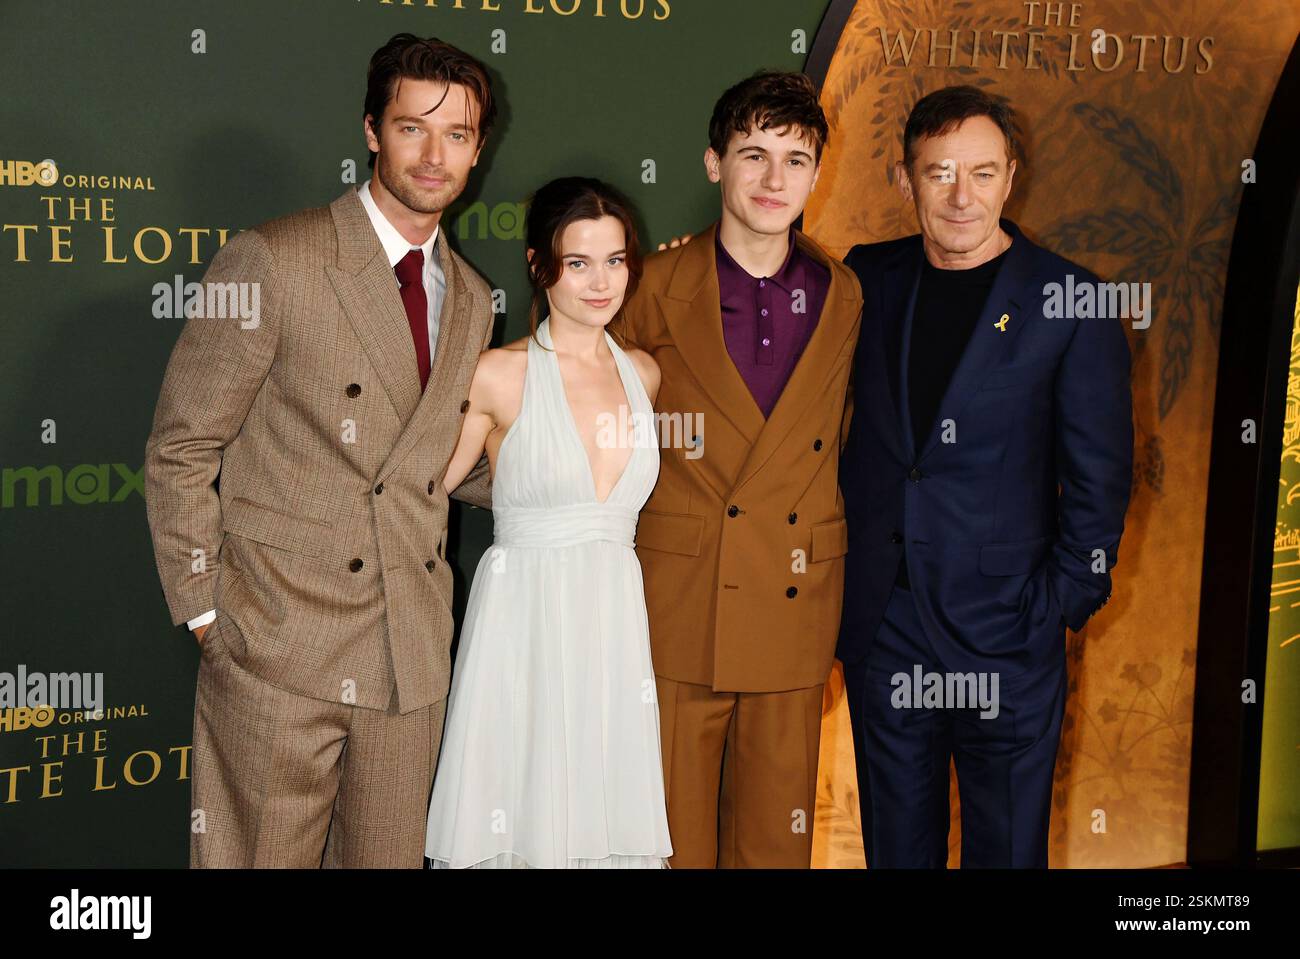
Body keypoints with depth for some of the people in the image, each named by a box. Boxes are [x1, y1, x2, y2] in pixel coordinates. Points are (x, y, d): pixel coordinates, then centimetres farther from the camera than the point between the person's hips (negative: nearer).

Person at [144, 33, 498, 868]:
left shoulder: (471, 300, 11)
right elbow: (180, 449, -5)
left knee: (389, 857, 14)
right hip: (277, 653, -5)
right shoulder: (272, 261, -7)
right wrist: (206, 613, -7)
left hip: (411, 660, 5)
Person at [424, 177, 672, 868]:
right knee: (520, 825, 1)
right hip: (523, 623, -4)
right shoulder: (498, 376, -6)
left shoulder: (643, 373, 9)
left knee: (607, 821, 8)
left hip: (616, 628, 4)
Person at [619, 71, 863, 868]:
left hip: (796, 613, 2)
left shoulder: (845, 299, 5)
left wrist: (832, 574, 9)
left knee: (777, 831, 12)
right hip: (677, 608, -2)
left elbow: (845, 445, 13)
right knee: (673, 829, 7)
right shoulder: (656, 290, -2)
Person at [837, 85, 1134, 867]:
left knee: (1007, 847, 8)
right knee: (895, 841, 15)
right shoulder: (869, 280, 5)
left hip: (1007, 633, -3)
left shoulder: (1070, 302, -6)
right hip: (881, 627, 4)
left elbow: (1099, 479, -4)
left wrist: (1062, 608, -9)